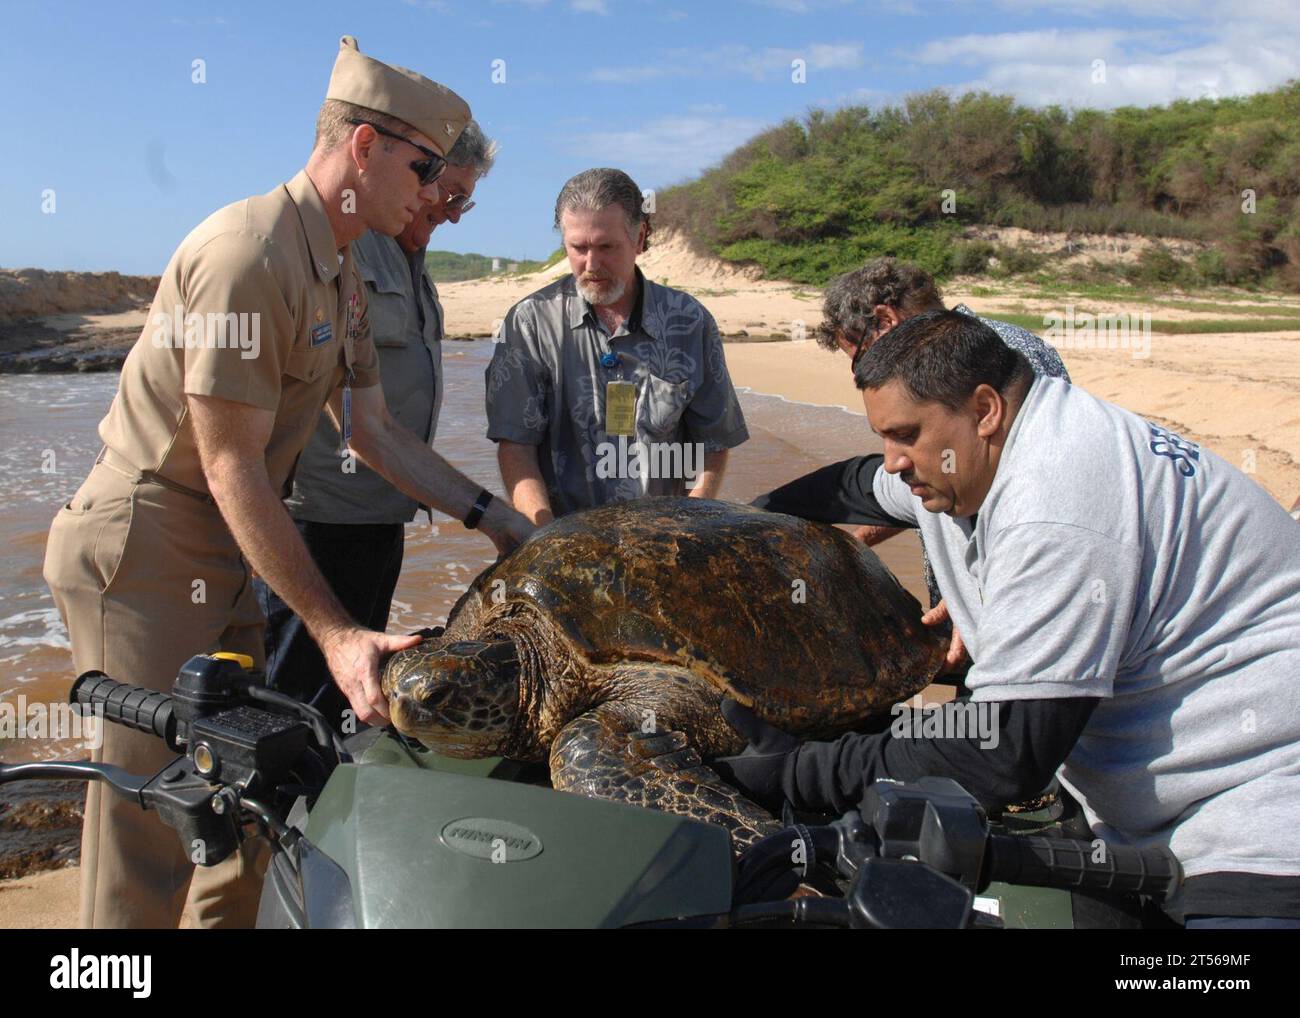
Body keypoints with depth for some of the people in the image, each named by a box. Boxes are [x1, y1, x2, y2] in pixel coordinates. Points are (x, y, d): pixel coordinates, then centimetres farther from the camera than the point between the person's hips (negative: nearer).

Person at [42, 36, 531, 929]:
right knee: (153, 814, -4)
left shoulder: (342, 277, 11)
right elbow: (232, 467, -23)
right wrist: (333, 630, -23)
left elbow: (374, 430, 13)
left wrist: (499, 520, 9)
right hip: (141, 553, -9)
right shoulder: (250, 252, -21)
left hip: (223, 556, 10)